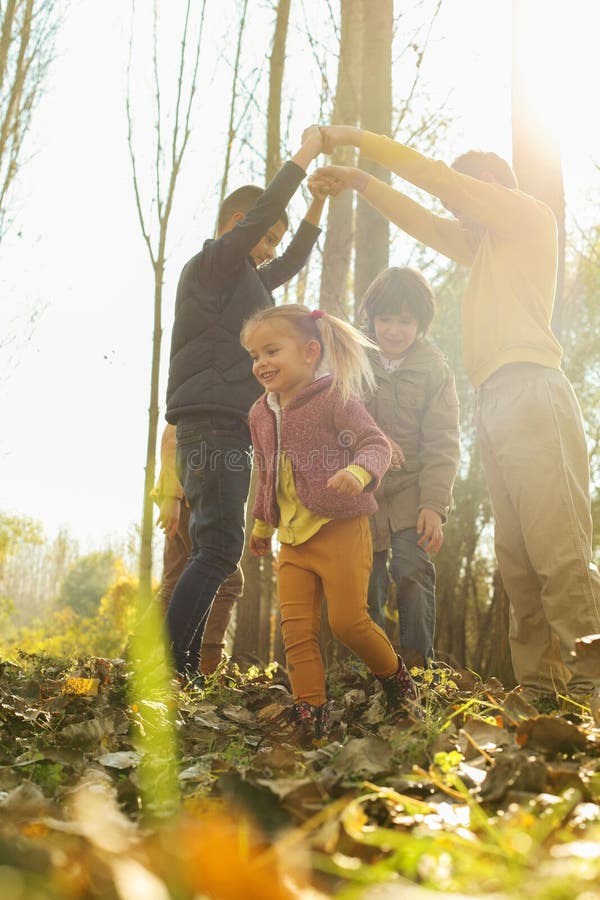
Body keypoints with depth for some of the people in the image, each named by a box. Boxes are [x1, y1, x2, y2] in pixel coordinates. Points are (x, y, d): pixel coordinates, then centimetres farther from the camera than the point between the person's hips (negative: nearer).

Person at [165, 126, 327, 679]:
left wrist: (319, 204, 32)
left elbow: (292, 262, 39)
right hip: (212, 422, -10)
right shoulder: (212, 263, 1)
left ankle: (183, 670, 2)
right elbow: (262, 212, -9)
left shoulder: (243, 279, 28)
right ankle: (169, 667, -24)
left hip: (226, 428, 10)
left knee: (213, 551, 4)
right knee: (219, 548, -19)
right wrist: (306, 155, -1)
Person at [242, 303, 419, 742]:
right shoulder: (261, 414, 14)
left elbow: (377, 444, -12)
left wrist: (358, 471, -34)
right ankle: (310, 709, 3)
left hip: (341, 529, -6)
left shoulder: (334, 398, -8)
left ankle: (394, 674, 21)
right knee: (297, 627, -2)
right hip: (293, 538, 6)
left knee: (347, 619, -6)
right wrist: (262, 524, 33)